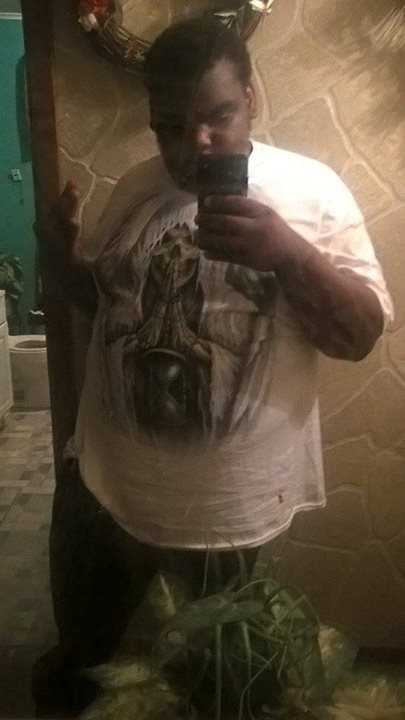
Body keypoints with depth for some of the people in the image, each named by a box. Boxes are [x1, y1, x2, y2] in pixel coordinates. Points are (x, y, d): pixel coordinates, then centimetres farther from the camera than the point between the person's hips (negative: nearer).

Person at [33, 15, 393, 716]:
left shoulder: (310, 191, -13)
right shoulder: (135, 188, 1)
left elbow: (362, 335, -14)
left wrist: (288, 253, -31)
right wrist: (65, 255, -9)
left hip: (230, 496, -4)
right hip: (109, 475, 5)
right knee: (85, 621, 30)